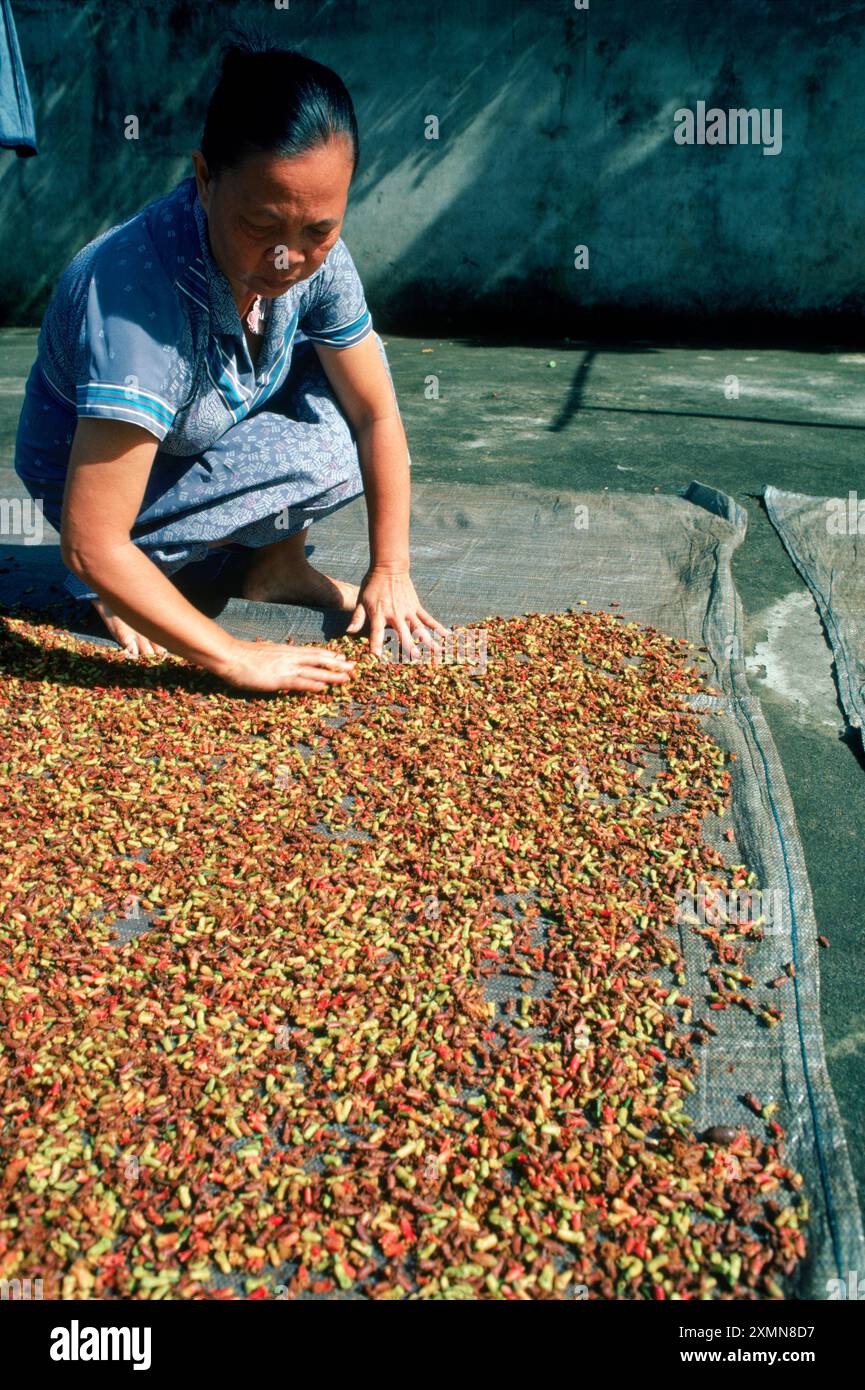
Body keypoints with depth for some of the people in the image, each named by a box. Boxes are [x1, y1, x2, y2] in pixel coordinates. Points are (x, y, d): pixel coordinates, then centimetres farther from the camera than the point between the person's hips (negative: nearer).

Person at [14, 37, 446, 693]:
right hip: (95, 474, -6)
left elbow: (379, 415, -9)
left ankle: (280, 566, 1)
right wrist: (238, 659, -35)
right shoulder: (139, 291, -39)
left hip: (205, 438, 6)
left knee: (351, 367, -9)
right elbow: (91, 546, -39)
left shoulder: (315, 253, -22)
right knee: (329, 455, -24)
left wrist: (389, 571, -11)